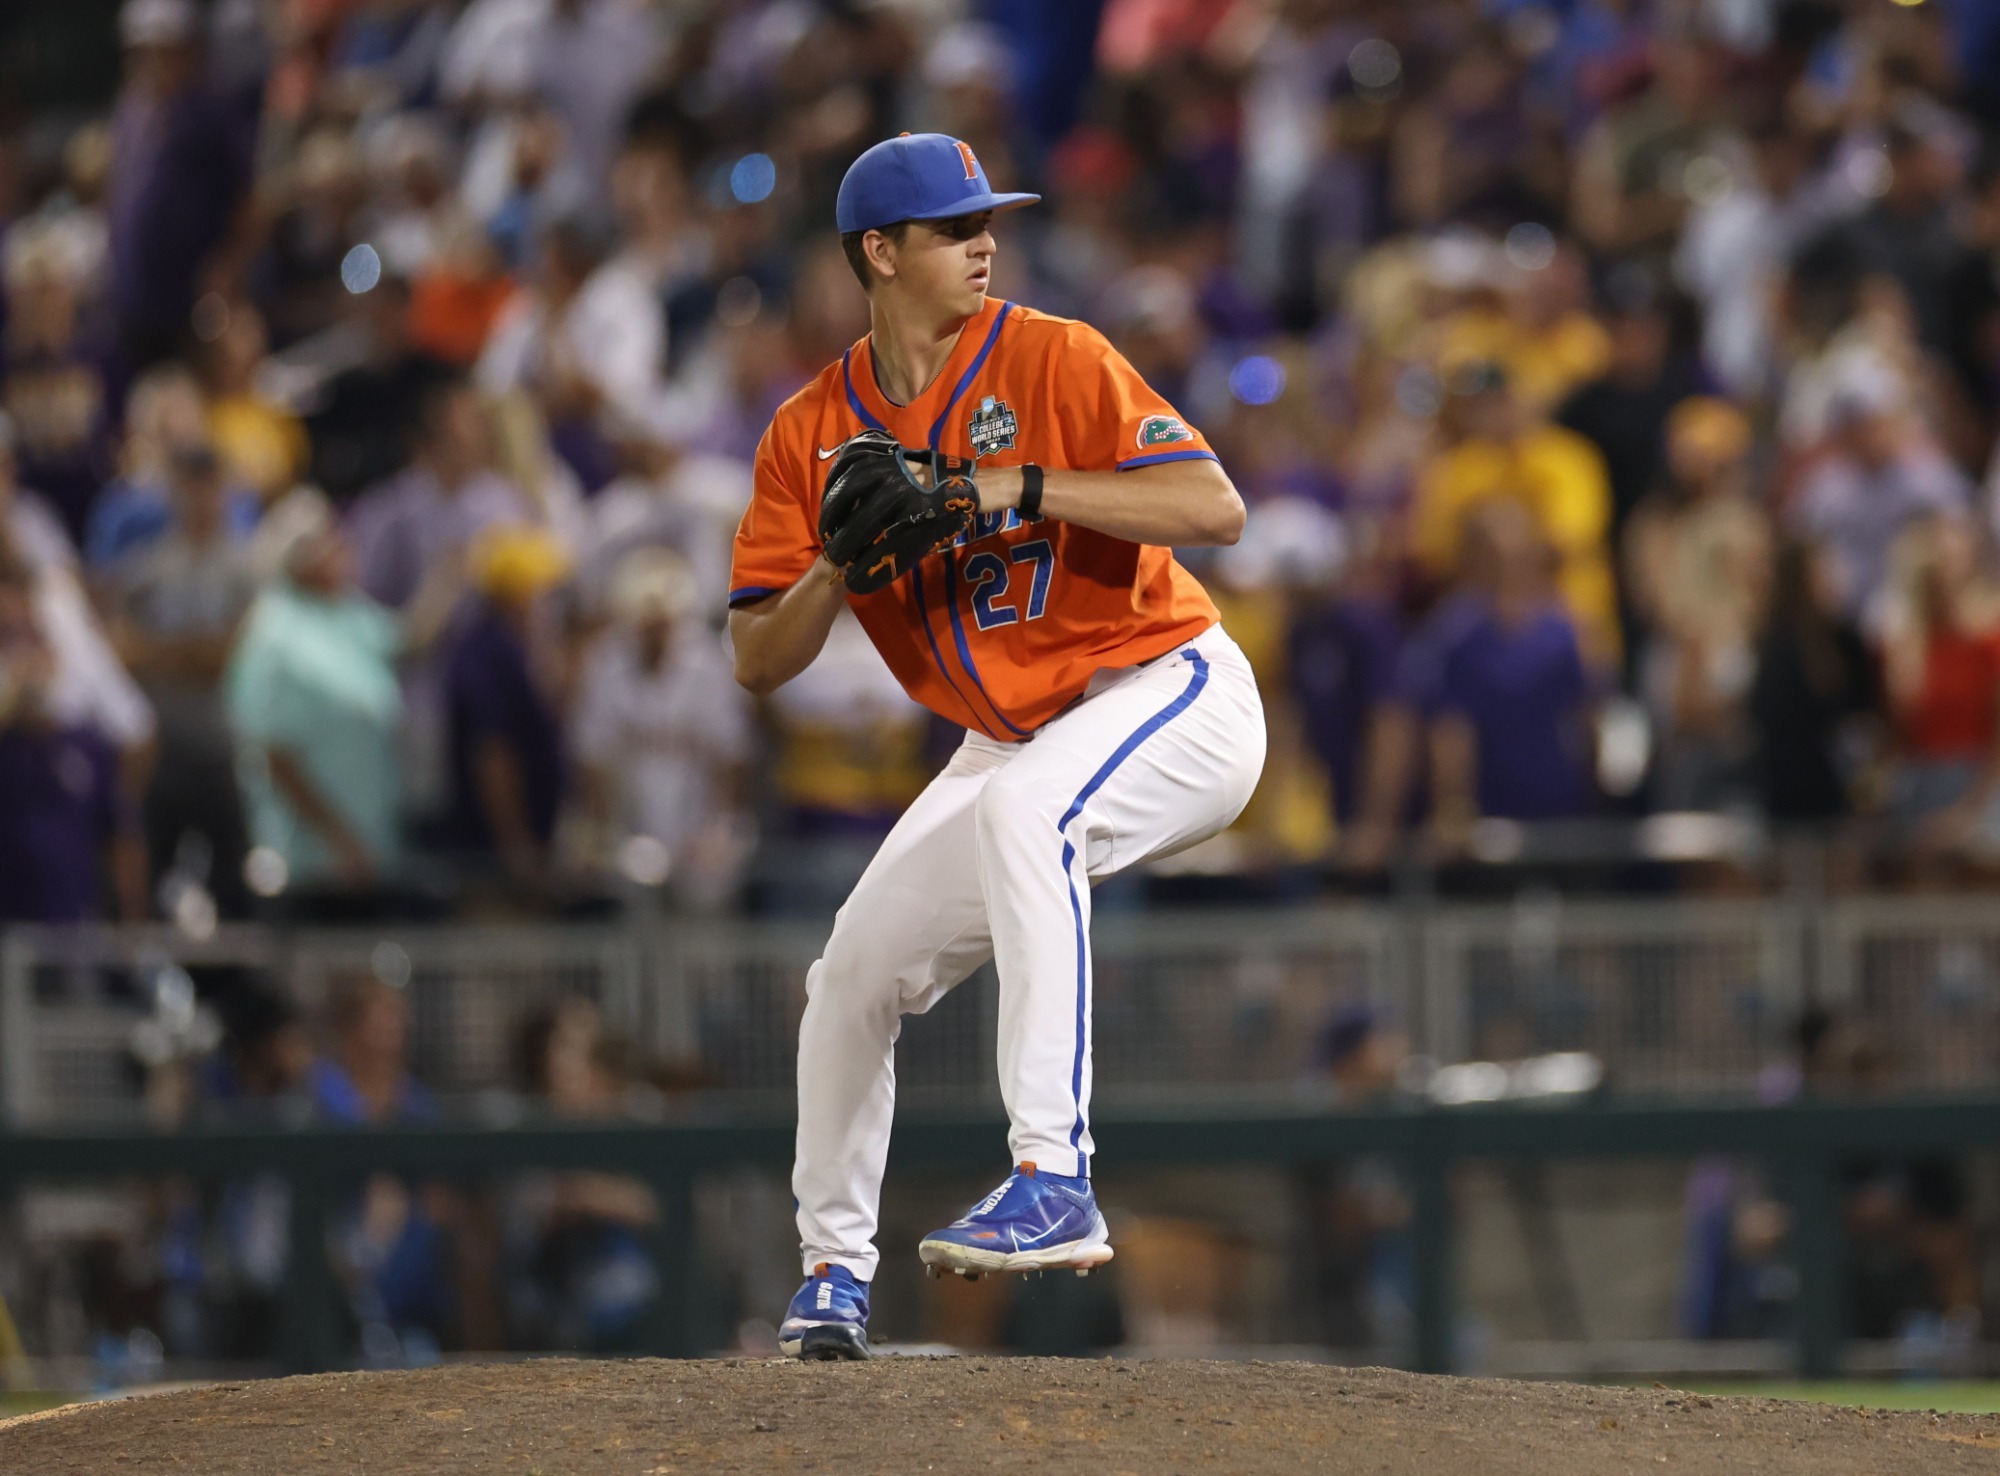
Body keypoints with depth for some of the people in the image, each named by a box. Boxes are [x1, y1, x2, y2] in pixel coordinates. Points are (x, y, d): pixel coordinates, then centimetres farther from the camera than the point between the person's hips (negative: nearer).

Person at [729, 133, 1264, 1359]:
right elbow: (760, 662, -1)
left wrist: (1025, 489, -30)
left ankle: (1055, 1180, -40)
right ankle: (835, 1271, 24)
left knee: (1024, 807, -36)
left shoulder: (1052, 361, -14)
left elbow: (1216, 509, -24)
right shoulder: (814, 434, 0)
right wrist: (839, 568, -21)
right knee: (855, 972, 2)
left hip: (1175, 696, -6)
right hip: (1017, 741, 6)